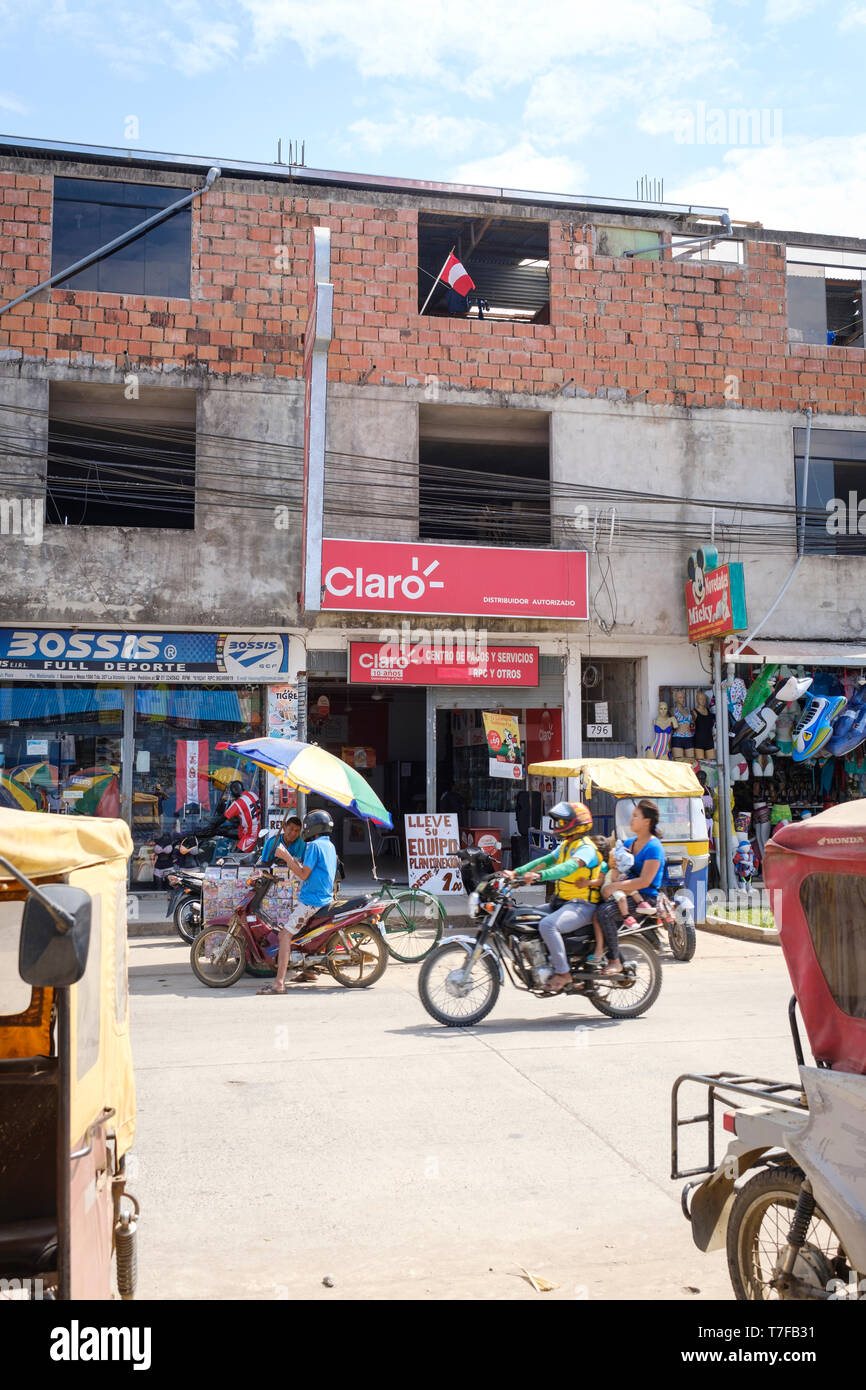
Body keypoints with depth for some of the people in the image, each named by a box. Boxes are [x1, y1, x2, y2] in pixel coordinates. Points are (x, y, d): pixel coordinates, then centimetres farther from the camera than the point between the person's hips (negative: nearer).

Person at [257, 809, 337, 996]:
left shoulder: (314, 846, -12)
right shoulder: (330, 846, 17)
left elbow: (304, 875, -16)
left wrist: (287, 857, -10)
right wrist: (295, 862, 18)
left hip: (311, 900, -10)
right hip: (325, 898, 10)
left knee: (285, 934, -15)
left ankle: (279, 983, -24)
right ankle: (308, 970, 32)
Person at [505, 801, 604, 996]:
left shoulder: (586, 848, -14)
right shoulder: (565, 845, 17)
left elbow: (569, 867, -32)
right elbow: (545, 860, 11)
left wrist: (539, 876, -46)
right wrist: (517, 872, -3)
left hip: (582, 905, -10)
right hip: (562, 902, 10)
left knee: (547, 924, -33)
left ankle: (563, 973, -23)